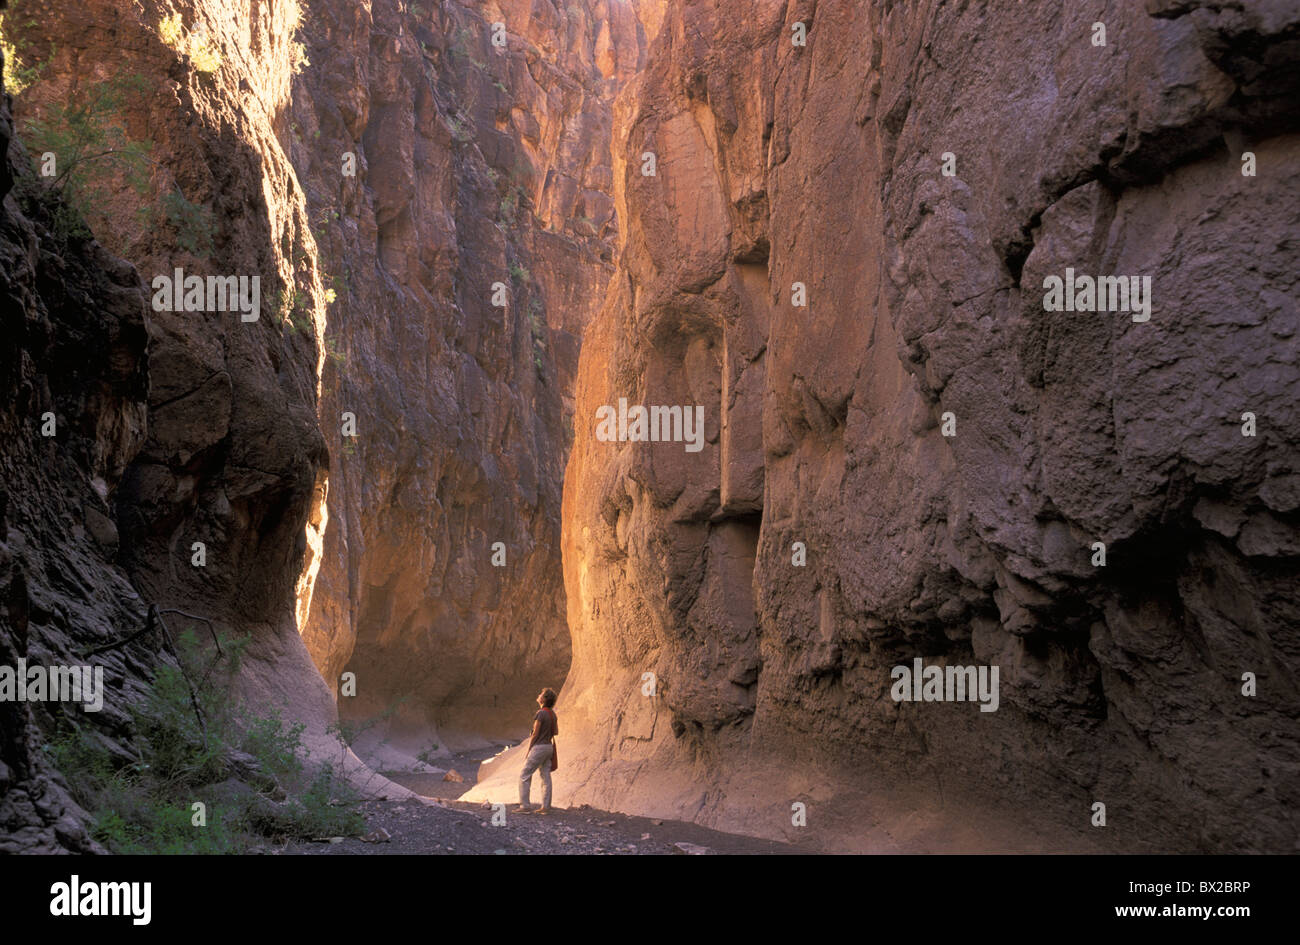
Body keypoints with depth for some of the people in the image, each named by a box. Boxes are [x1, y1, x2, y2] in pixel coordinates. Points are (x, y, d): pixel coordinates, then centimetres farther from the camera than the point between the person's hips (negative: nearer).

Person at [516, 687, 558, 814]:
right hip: (549, 746, 8)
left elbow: (535, 734, -15)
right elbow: (556, 732, 15)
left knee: (524, 776, -2)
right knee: (546, 777, 9)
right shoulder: (552, 714, 7)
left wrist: (528, 749, -8)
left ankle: (525, 806, -4)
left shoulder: (541, 714, -18)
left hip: (539, 747, -8)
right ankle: (546, 807, 9)